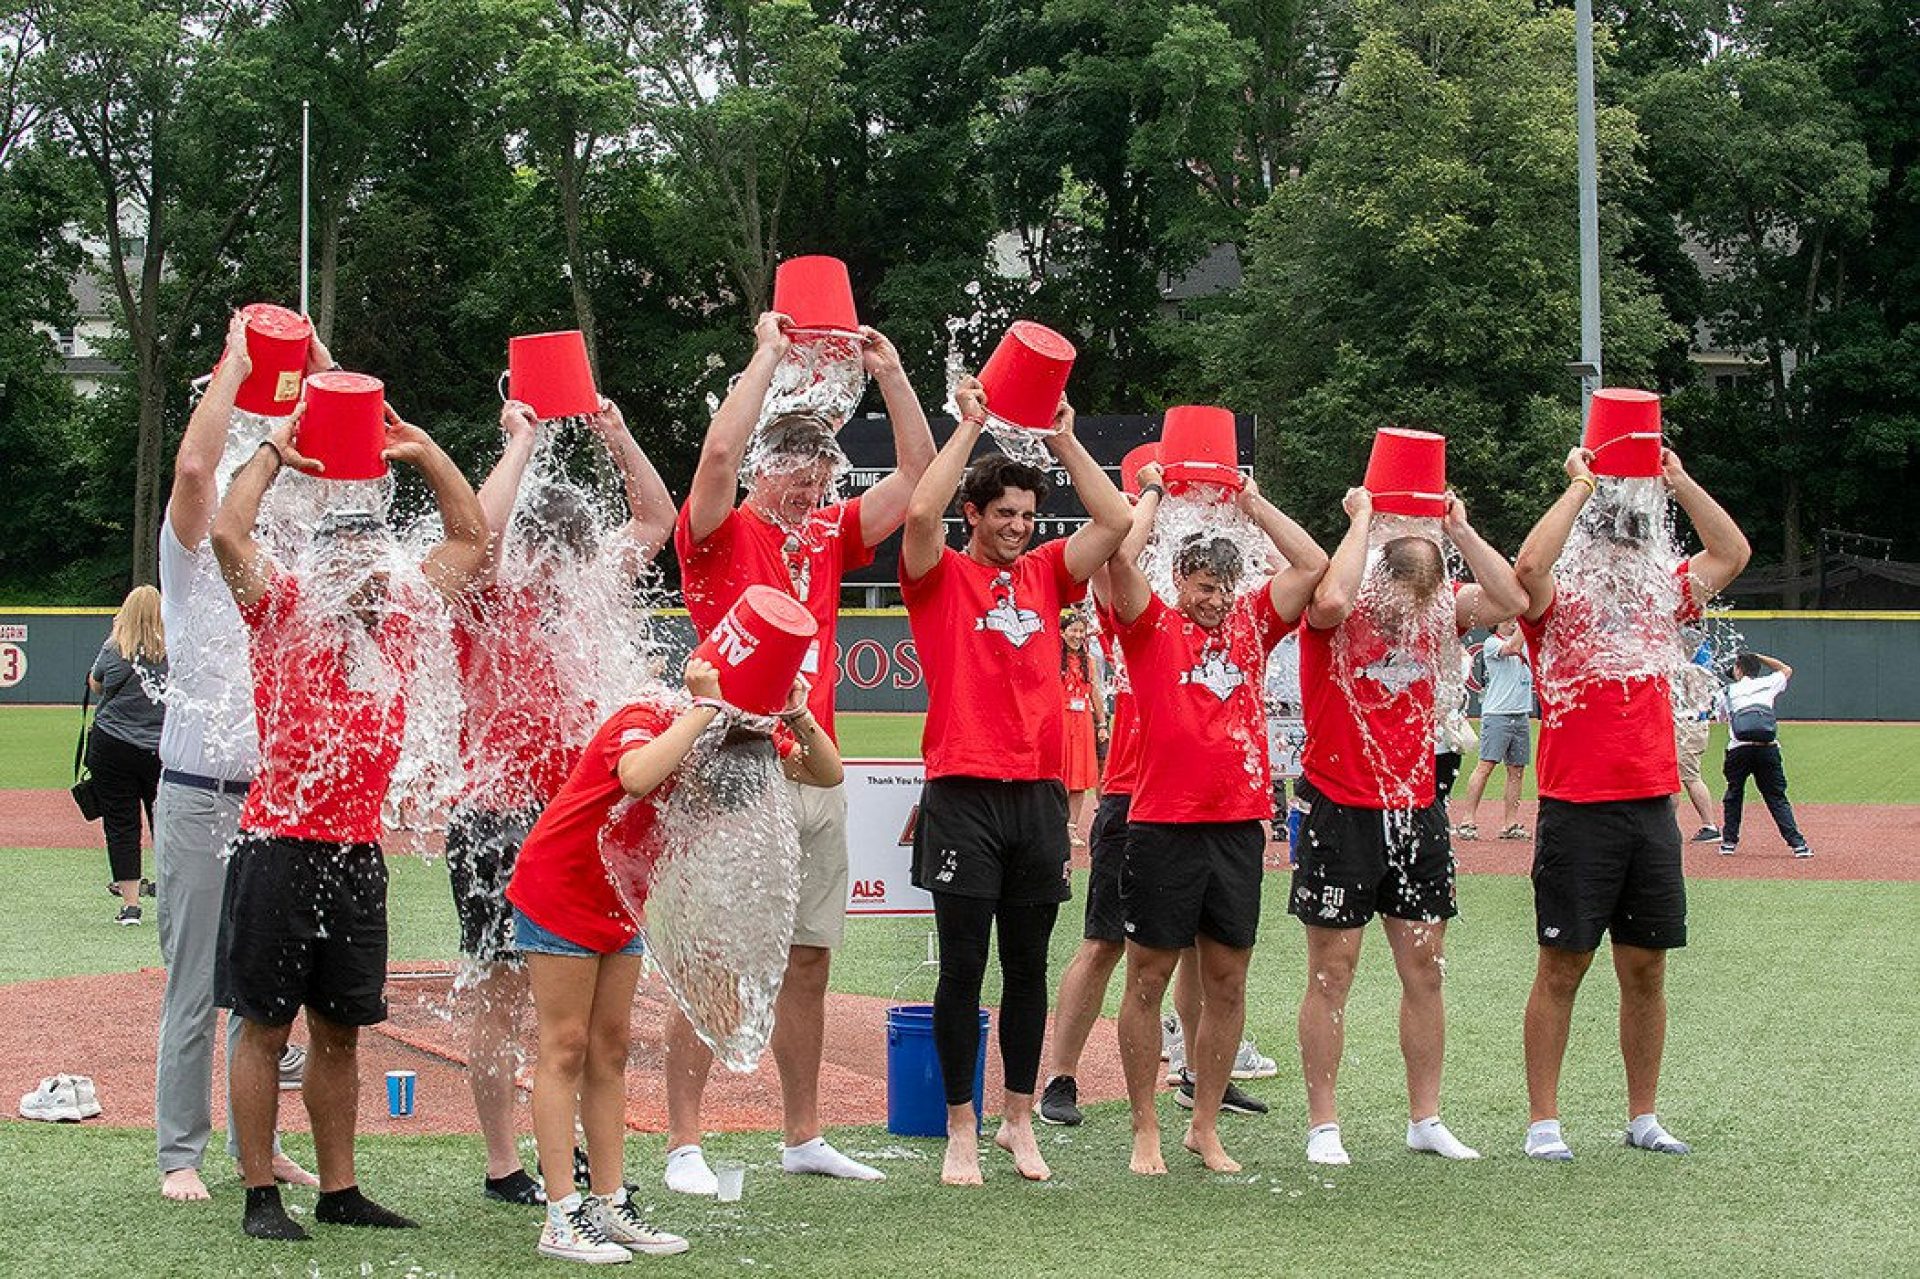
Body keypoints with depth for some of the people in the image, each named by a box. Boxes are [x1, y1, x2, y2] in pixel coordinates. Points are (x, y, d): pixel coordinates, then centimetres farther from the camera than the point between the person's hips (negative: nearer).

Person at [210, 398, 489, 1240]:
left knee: (339, 1029, 11)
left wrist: (424, 453, 13)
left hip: (359, 854, 5)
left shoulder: (401, 621, 12)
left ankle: (338, 1191, 18)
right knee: (265, 1026, 1)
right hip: (280, 848, -5)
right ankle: (260, 1195, 5)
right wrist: (274, 452, -6)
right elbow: (227, 532, -15)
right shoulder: (283, 612, -1)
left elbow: (471, 537, 19)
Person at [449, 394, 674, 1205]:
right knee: (502, 993, 0)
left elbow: (656, 521, 17)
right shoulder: (486, 604, -6)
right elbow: (478, 533, -27)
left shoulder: (584, 595, 11)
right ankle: (502, 1168, 5)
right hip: (497, 823, -5)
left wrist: (615, 435, 7)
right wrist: (521, 443, -17)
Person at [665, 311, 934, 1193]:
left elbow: (918, 469, 15)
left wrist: (890, 373, 6)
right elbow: (719, 451, -21)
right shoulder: (721, 534, -3)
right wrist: (769, 356, -13)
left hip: (818, 778, 6)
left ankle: (802, 1137, 19)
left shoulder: (828, 538, 14)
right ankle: (684, 1146, -3)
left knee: (809, 962, 10)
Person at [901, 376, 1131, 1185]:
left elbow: (1115, 522, 5)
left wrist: (1064, 439, 4)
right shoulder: (942, 577, 1)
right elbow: (920, 511, -17)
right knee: (962, 968, 0)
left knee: (1028, 968, 10)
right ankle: (961, 1132, 7)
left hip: (1039, 794, 4)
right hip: (964, 794, -4)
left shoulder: (1045, 574, 13)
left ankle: (1018, 1120, 20)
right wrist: (969, 427, -9)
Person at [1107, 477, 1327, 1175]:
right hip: (1163, 826, -4)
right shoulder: (1152, 627, 1)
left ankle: (1205, 1128, 19)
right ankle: (1145, 1132, 10)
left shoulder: (1250, 626, 12)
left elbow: (1313, 565, 8)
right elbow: (1119, 555, -14)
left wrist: (1253, 503, 10)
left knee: (1227, 984, 8)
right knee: (1149, 980, 3)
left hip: (1239, 826, 4)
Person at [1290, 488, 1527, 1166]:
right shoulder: (1335, 618, -12)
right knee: (1332, 973, -1)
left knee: (1424, 969, 9)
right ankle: (1323, 1127, 5)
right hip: (1341, 813, -5)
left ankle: (1425, 1121, 18)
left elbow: (1511, 600, -3)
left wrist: (1458, 530, -5)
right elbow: (1331, 598, -35)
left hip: (1416, 812, 6)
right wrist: (1361, 519, -23)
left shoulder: (1436, 613, 5)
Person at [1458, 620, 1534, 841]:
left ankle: (1511, 823, 9)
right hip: (1497, 714, -7)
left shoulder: (1524, 642, 18)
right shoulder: (1491, 643, -5)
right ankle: (1469, 821, -11)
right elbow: (1512, 648, -21)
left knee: (1517, 770, 6)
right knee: (1486, 765, -12)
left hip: (1522, 715, 7)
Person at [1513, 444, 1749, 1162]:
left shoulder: (1658, 600, 13)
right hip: (1578, 813, -5)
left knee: (1645, 970, 10)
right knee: (1562, 968, -1)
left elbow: (1731, 553, 14)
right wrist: (1581, 486, -16)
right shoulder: (1557, 605, -2)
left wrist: (1677, 481, 7)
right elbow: (1530, 565, -23)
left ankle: (1643, 1117, 19)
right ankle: (1543, 1123, 4)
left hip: (1652, 811, 5)